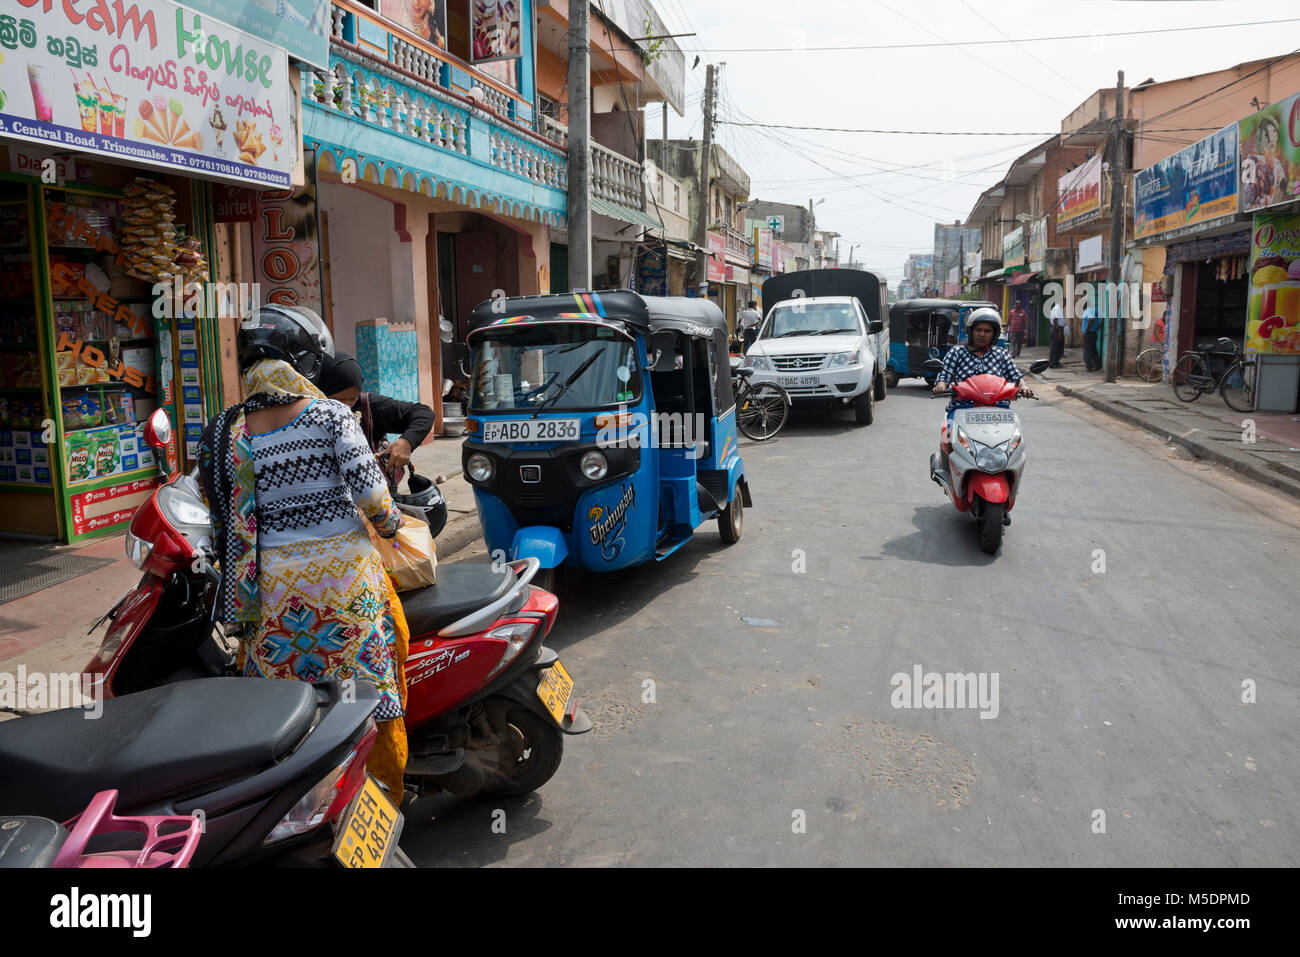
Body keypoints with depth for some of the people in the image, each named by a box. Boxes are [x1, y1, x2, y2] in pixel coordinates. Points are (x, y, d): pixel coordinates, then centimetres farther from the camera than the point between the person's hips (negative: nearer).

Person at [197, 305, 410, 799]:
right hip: (344, 571, -2)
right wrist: (391, 523, 7)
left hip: (276, 586, 2)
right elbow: (370, 491, -13)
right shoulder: (330, 415, -7)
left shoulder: (224, 432, 2)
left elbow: (223, 518, 7)